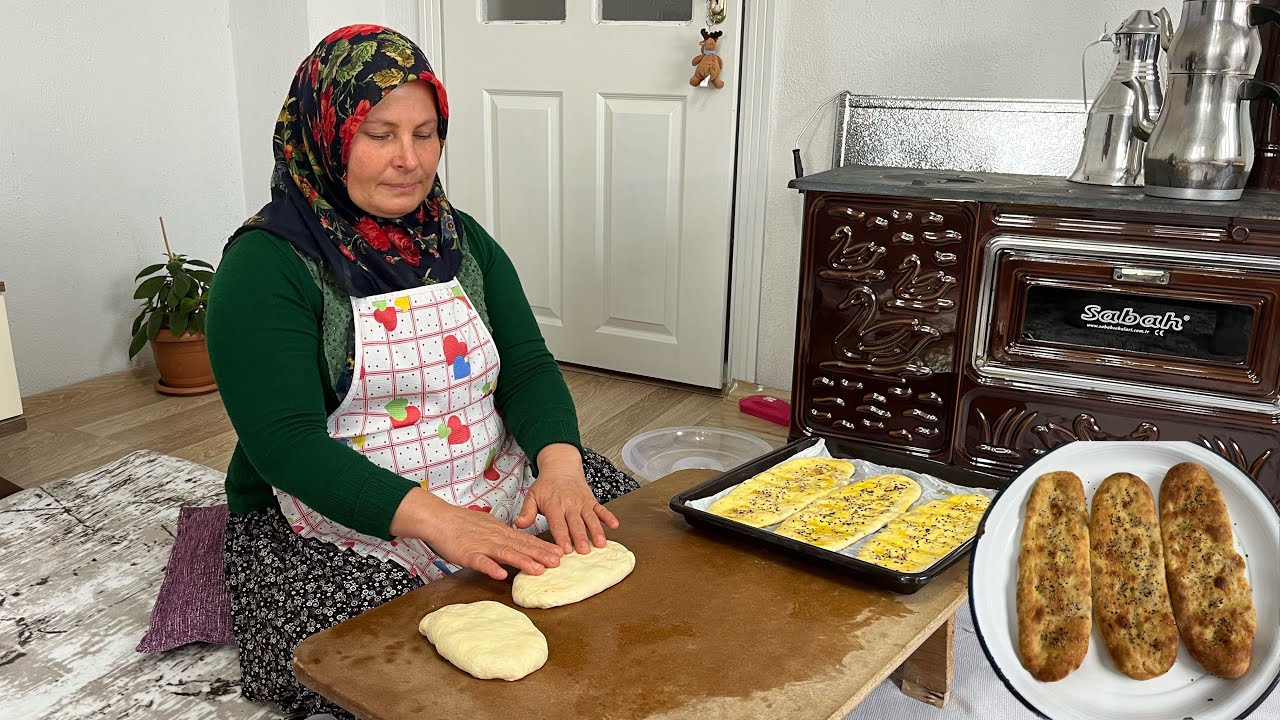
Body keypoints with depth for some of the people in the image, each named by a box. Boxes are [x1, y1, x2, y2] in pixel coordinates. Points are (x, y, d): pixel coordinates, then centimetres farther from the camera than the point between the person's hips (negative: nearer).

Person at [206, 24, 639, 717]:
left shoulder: (462, 240, 9)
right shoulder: (265, 264, -10)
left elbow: (527, 365, 1)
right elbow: (285, 441, -19)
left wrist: (560, 463, -21)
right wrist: (434, 519, -31)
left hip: (504, 497, 5)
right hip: (339, 528, -4)